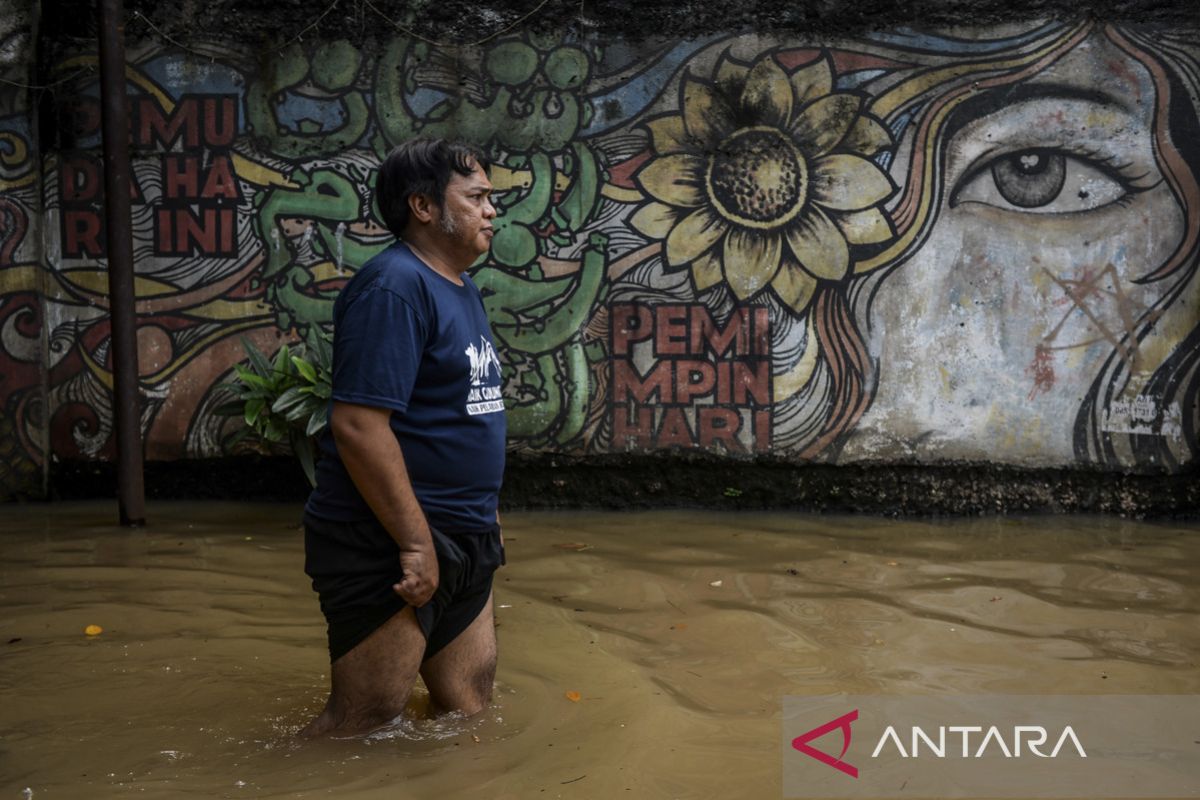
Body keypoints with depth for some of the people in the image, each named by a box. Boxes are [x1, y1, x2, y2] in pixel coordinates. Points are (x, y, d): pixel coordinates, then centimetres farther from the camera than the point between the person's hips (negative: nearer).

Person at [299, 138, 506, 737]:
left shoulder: (462, 289, 15)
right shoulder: (394, 287, -16)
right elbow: (357, 424, -24)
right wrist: (417, 543, -23)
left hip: (461, 545, 10)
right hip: (388, 549, -10)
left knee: (468, 710, 16)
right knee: (360, 725, -3)